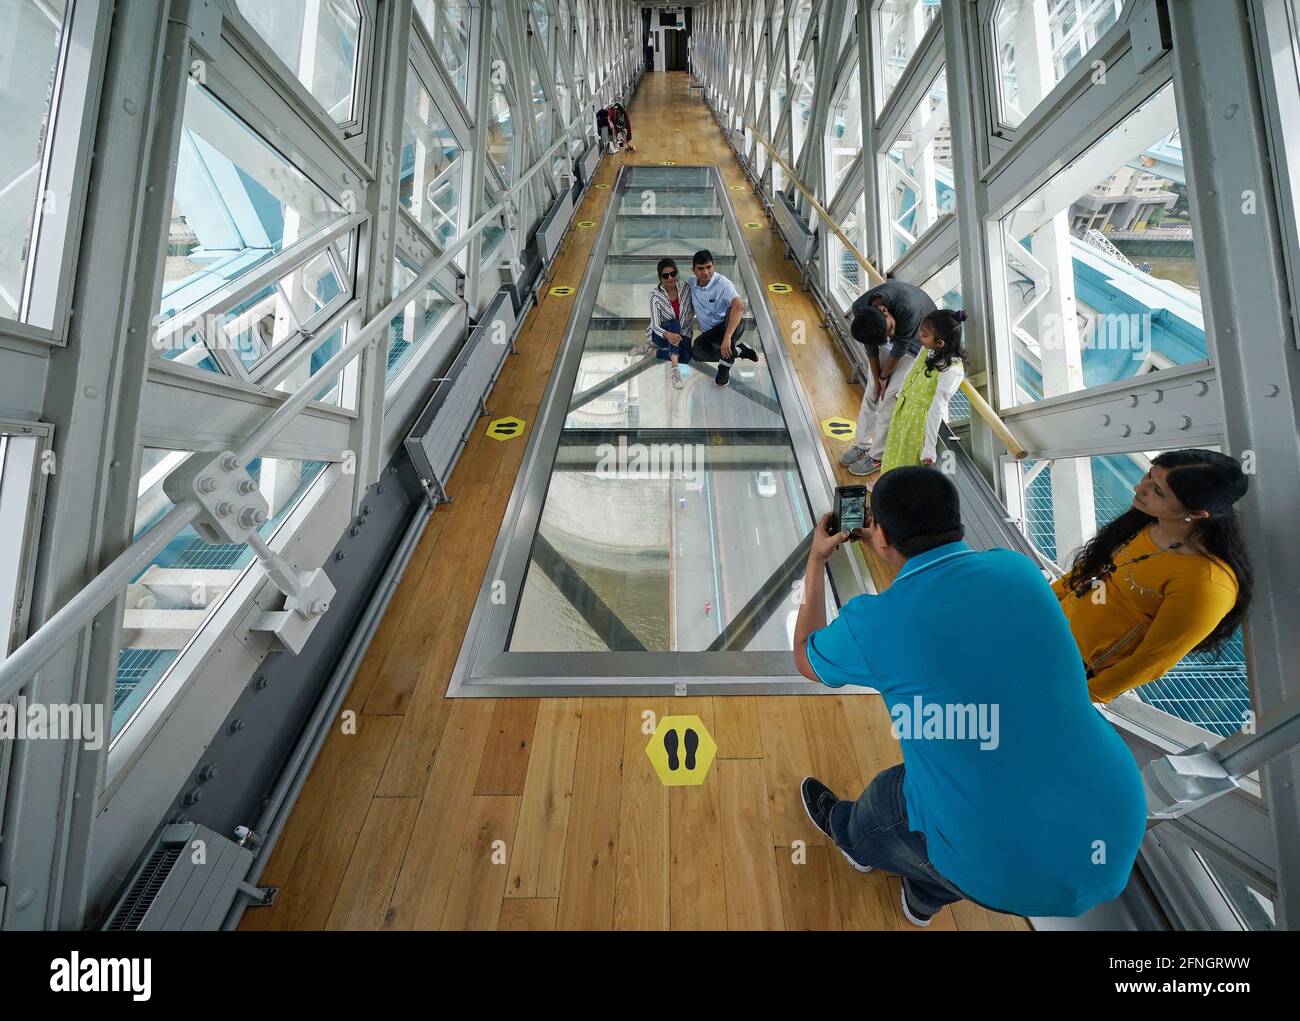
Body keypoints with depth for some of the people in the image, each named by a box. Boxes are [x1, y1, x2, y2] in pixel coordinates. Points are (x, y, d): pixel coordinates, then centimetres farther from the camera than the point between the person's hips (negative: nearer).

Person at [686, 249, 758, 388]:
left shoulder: (723, 283, -20)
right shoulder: (692, 284, -2)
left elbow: (739, 307, -38)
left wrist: (727, 337, -48)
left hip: (730, 326, -4)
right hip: (709, 333, 5)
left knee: (732, 310, -39)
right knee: (697, 352, -30)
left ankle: (726, 362, -33)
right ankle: (738, 349, -7)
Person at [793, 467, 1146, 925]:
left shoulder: (873, 620, -22)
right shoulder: (1018, 569, -8)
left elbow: (805, 658, 2)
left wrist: (816, 562, 10)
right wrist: (885, 542, 22)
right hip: (1117, 831, 4)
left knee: (888, 795, 25)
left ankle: (850, 837, 60)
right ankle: (926, 890, 52)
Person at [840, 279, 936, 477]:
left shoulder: (908, 308, -42)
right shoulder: (860, 308, -25)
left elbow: (900, 347, -26)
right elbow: (871, 347, -11)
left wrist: (884, 376, -12)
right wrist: (878, 379, -7)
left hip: (916, 343, -5)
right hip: (894, 341, 5)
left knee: (891, 397, -6)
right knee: (873, 391, 7)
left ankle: (877, 457, 7)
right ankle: (862, 444, 24)